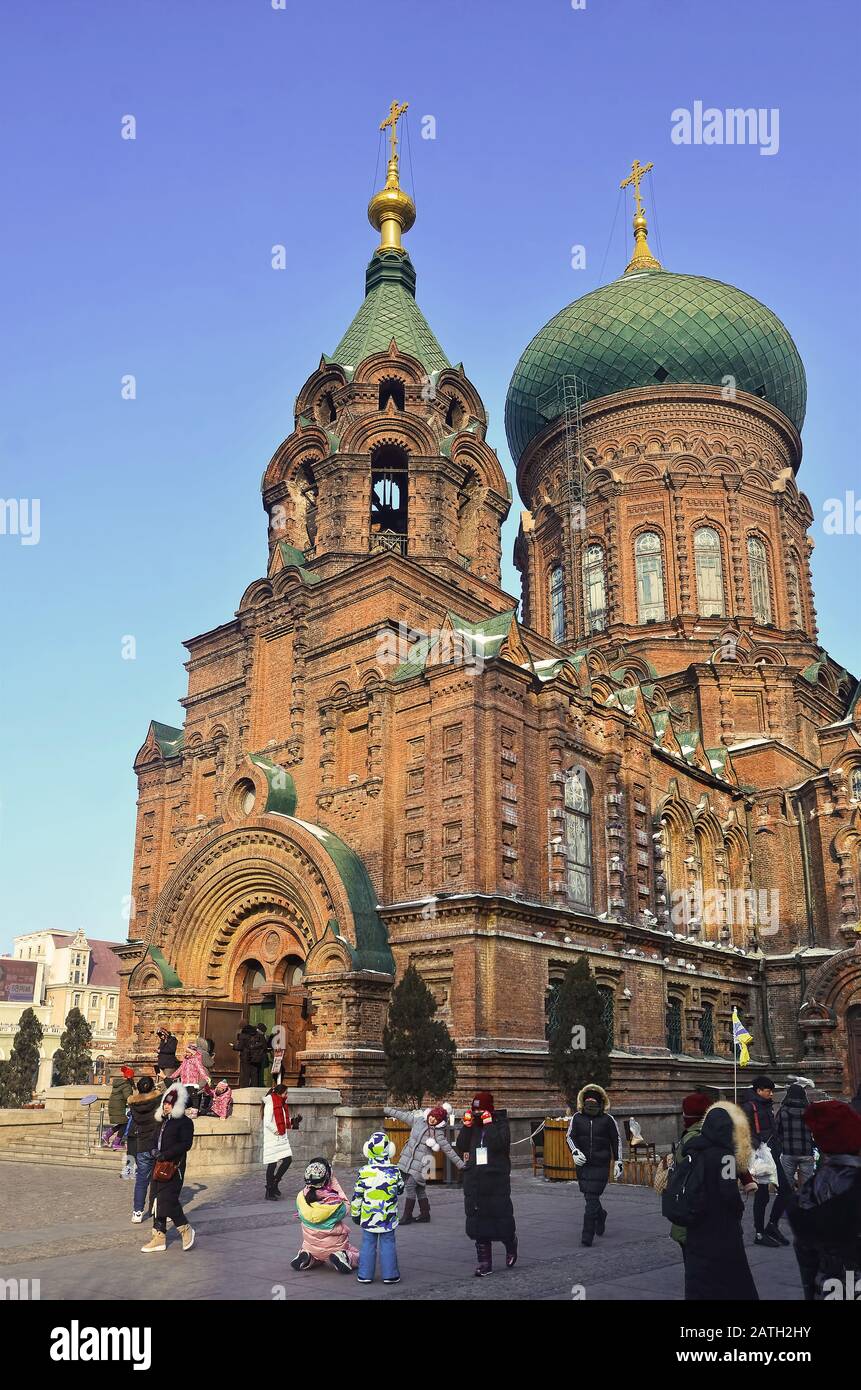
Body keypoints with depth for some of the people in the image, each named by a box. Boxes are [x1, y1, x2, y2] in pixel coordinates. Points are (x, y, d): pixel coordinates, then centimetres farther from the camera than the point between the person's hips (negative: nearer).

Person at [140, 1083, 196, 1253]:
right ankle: (159, 1237, 15)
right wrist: (156, 1151, 2)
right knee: (158, 1201, 8)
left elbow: (186, 1144, -18)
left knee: (168, 1200, -11)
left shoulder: (185, 1122, -10)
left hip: (174, 1168, -8)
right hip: (159, 1166, 8)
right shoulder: (163, 1122, 17)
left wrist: (165, 1154, -20)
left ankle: (186, 1230, 9)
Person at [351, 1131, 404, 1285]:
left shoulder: (364, 1172, -12)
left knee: (368, 1244, 11)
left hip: (368, 1218, 0)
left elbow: (357, 1196, -5)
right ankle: (390, 1275, 13)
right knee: (388, 1244, 10)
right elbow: (400, 1190, 7)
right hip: (388, 1217, 0)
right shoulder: (394, 1172, -10)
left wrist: (355, 1213, 8)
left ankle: (365, 1274, 15)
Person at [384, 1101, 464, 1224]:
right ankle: (425, 1214, 20)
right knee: (419, 1189, 10)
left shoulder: (438, 1134, -6)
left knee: (410, 1187, -12)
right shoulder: (418, 1120, 4)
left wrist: (461, 1165, -8)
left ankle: (407, 1216, -5)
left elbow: (448, 1150, -5)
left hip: (420, 1163, -5)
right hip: (407, 1160, 5)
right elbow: (402, 1115, 14)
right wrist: (387, 1111, 22)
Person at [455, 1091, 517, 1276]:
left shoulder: (500, 1124, -2)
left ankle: (511, 1245, 29)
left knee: (502, 1217, -2)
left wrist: (489, 1125, -20)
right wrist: (466, 1127, -7)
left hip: (497, 1181, -4)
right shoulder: (471, 1126, 10)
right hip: (474, 1181, 4)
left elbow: (500, 1144, -19)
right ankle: (484, 1262, 12)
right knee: (478, 1222, 4)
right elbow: (461, 1148, 1)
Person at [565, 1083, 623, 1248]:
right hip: (582, 1163, 3)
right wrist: (575, 1152, -13)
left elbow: (616, 1141, 5)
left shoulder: (607, 1119, -2)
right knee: (590, 1196, 12)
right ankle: (601, 1215, 44)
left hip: (601, 1165, -3)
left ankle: (587, 1236, -3)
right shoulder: (577, 1117, 3)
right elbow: (570, 1136, 5)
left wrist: (618, 1162, 4)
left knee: (592, 1199, -9)